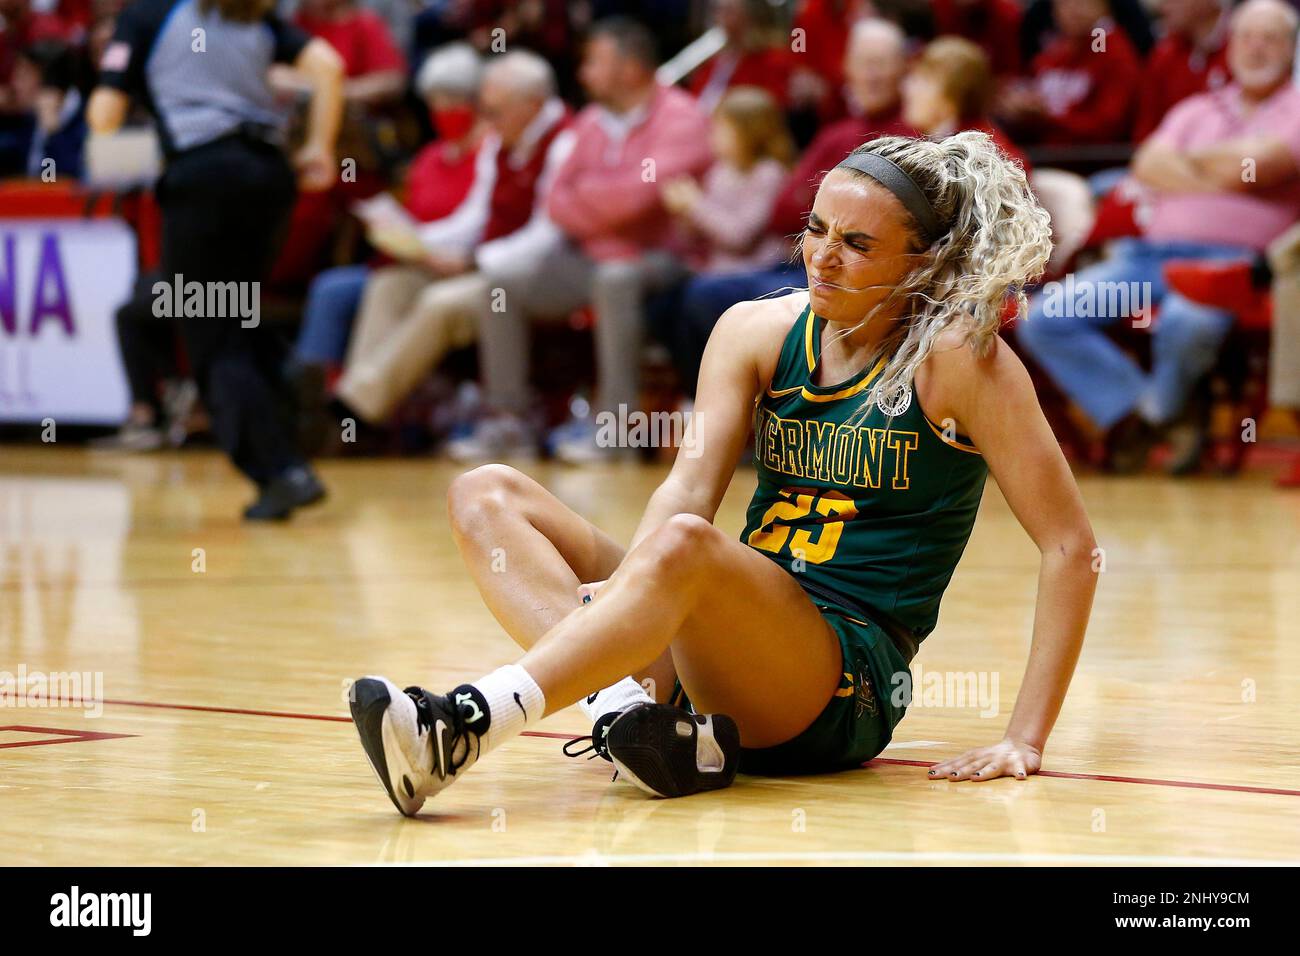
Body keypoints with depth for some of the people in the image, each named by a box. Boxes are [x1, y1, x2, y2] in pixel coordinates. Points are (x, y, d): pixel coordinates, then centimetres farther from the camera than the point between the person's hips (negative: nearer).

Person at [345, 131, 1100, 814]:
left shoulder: (956, 356, -5)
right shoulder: (757, 331, 8)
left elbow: (1071, 545, -5)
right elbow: (689, 486, -3)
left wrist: (1025, 739, -13)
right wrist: (615, 600, -24)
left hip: (846, 686, -6)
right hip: (725, 656, 6)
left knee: (684, 545, -36)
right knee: (486, 495, -8)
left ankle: (459, 731, -49)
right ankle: (630, 702, -32)